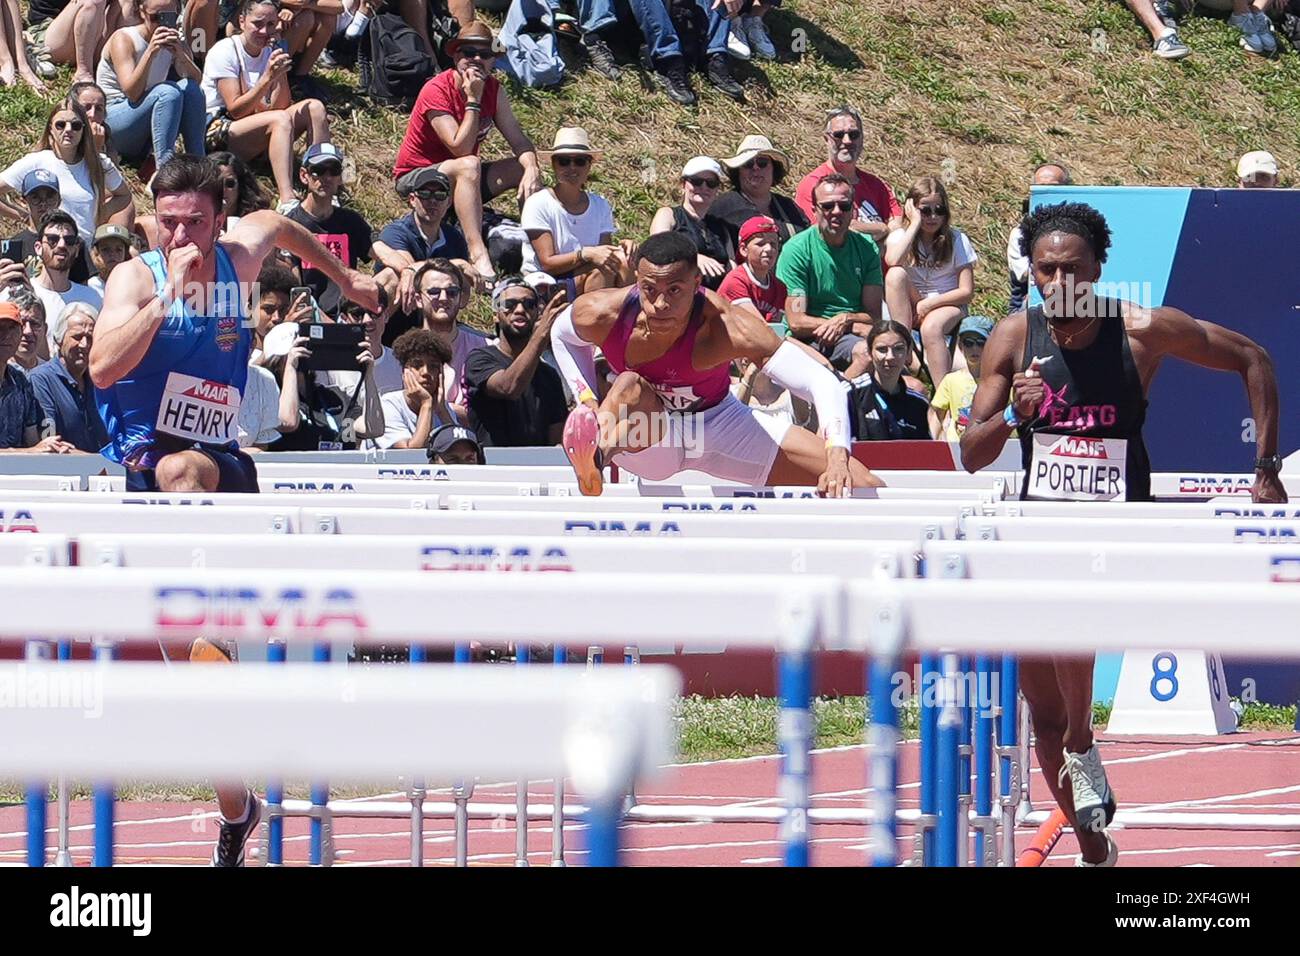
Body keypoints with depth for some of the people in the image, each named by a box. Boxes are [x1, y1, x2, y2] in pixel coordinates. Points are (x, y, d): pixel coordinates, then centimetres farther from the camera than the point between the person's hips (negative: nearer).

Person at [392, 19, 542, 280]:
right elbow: (461, 148, -29)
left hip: (459, 180, 7)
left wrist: (531, 168, -27)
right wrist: (473, 99, -28)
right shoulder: (436, 91, -21)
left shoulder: (494, 90, -1)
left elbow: (519, 141, -6)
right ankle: (478, 256, -50)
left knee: (526, 168, -9)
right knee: (469, 166, -36)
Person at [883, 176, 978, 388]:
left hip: (947, 306, -2)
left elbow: (967, 292, -5)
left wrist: (928, 304, -16)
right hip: (910, 309, 2)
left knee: (931, 328, -38)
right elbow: (892, 261, -23)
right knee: (895, 275, -27)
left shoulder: (957, 241, 1)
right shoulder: (900, 237, 3)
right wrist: (915, 224, -16)